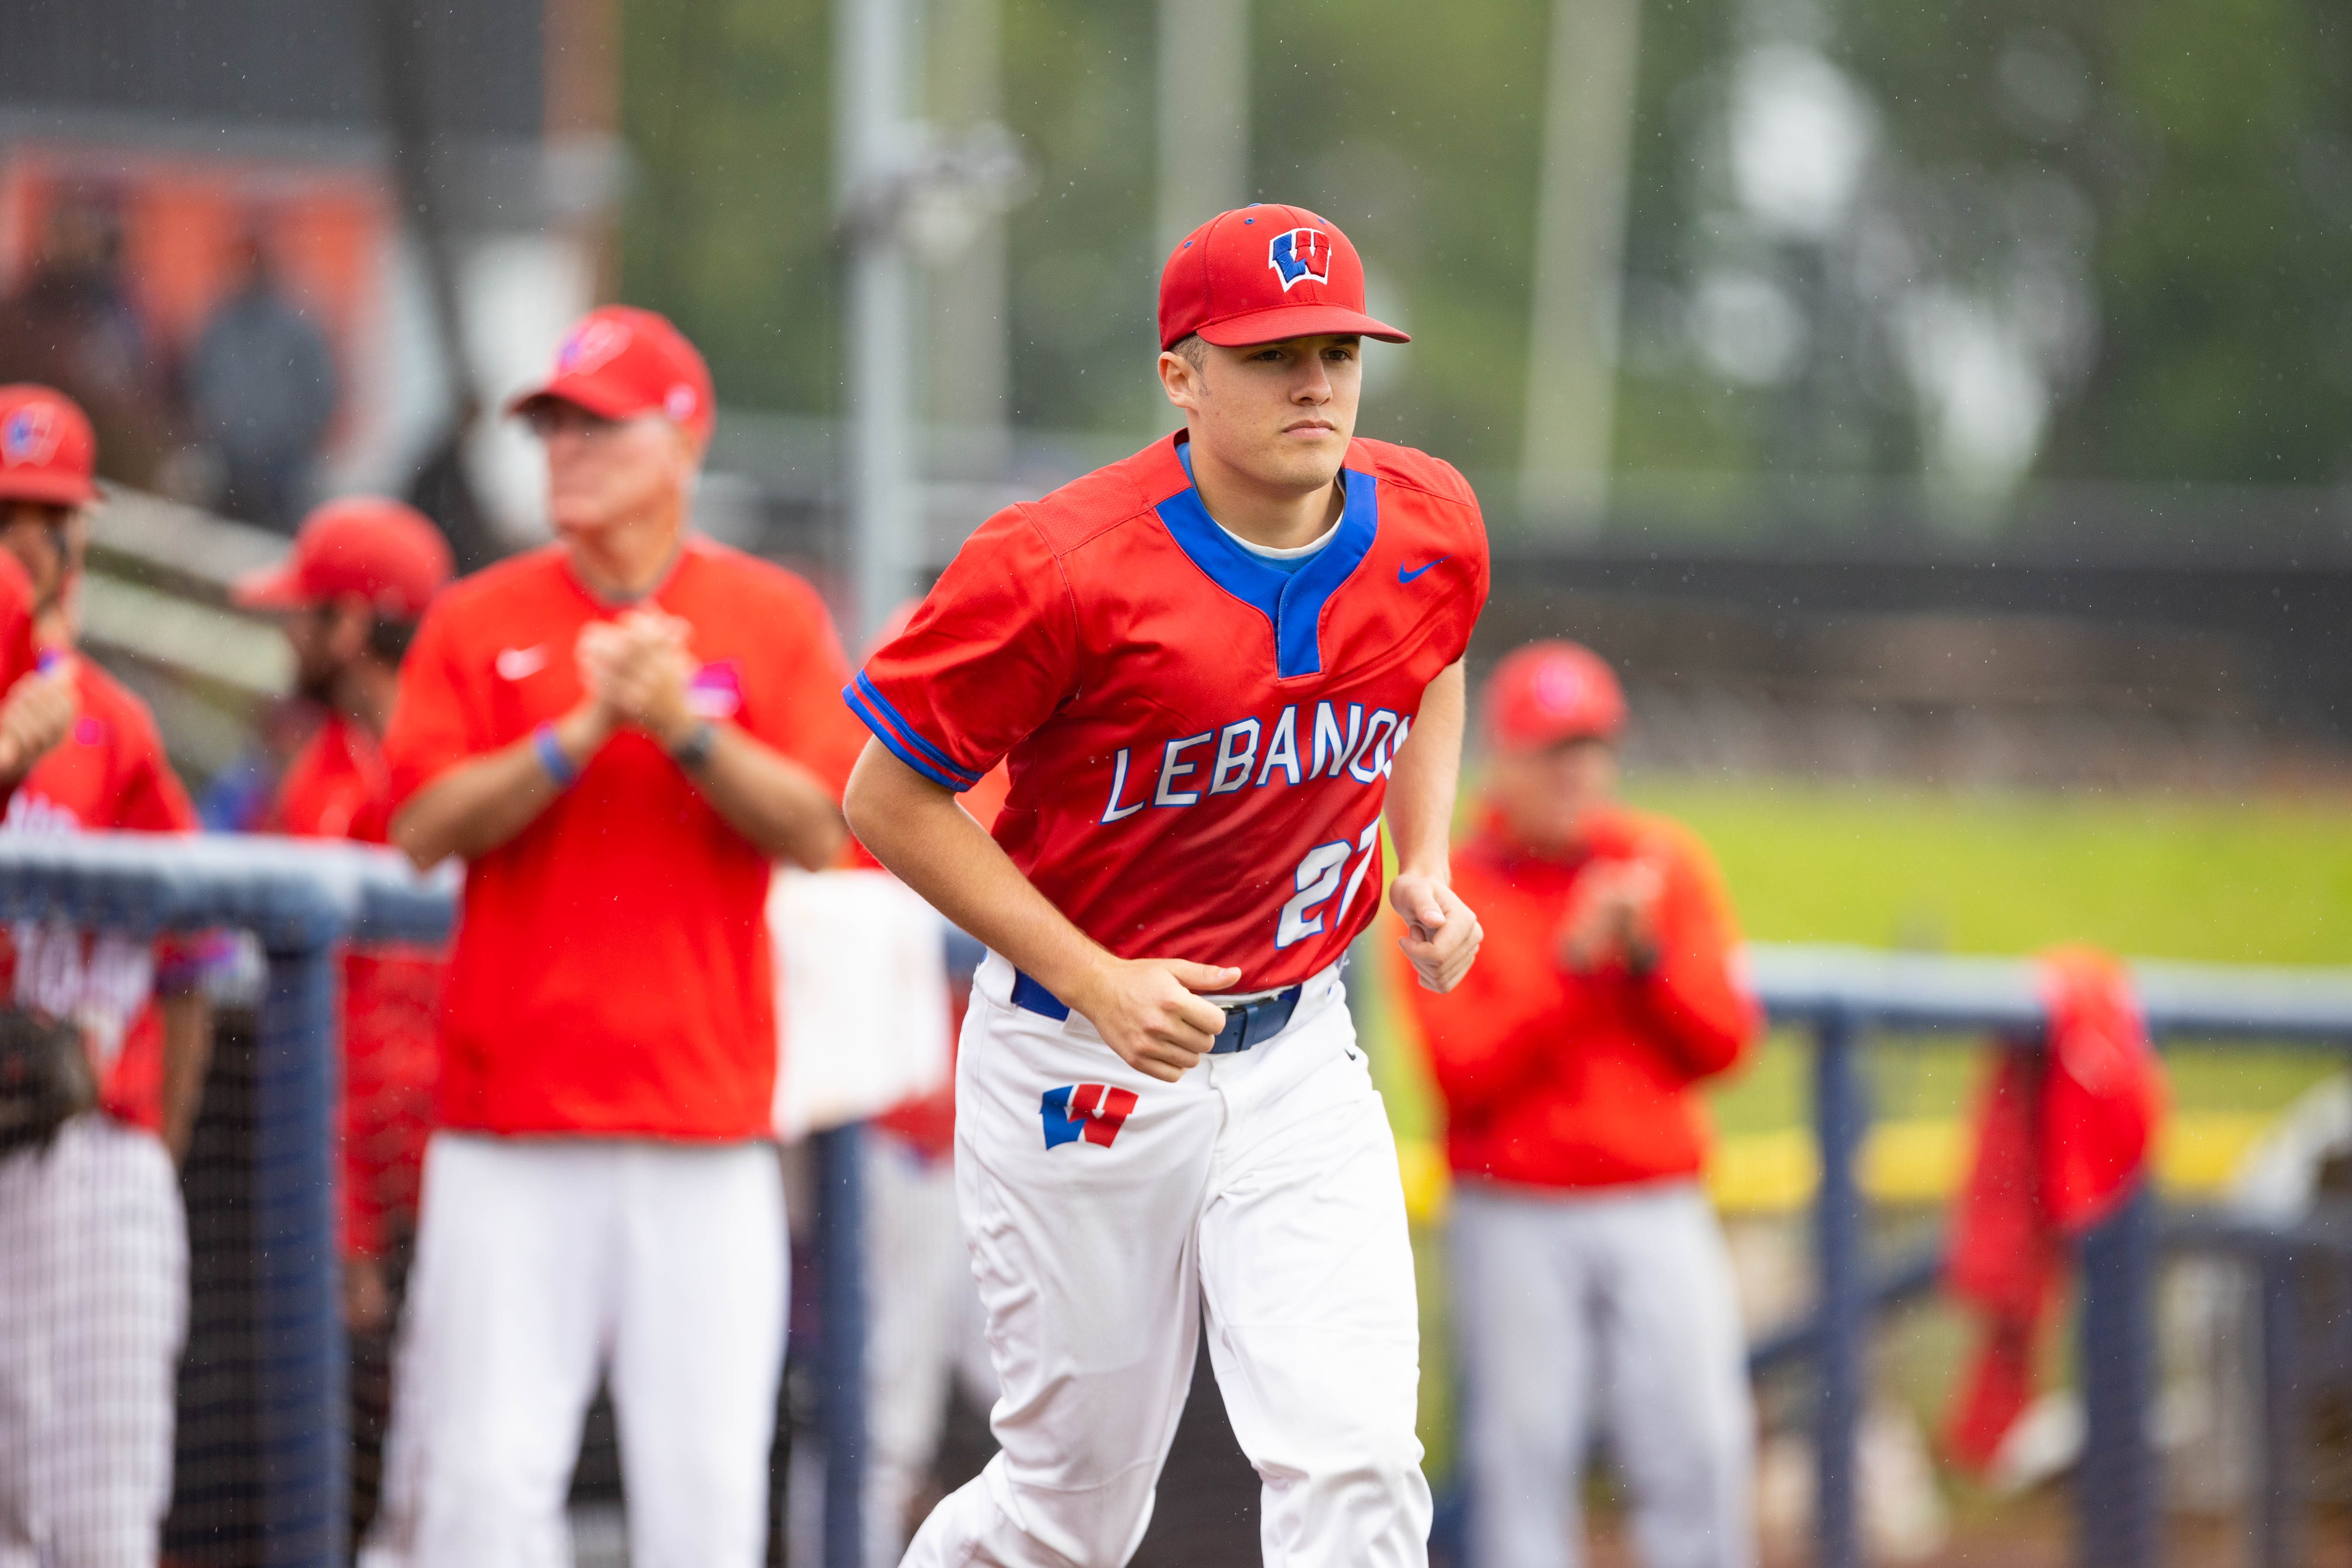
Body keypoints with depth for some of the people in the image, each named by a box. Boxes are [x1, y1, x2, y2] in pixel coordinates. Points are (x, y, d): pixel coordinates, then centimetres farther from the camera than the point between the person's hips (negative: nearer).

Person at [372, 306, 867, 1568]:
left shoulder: (774, 618, 7)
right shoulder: (479, 622, 8)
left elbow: (817, 830, -3)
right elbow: (426, 828, -3)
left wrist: (684, 728, -17)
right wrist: (584, 730, -14)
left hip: (706, 1126, 0)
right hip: (510, 1128, 0)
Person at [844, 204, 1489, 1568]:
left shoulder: (1428, 526, -3)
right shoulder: (1063, 569, -20)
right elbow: (890, 800, -13)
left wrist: (1424, 866, 5)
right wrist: (1097, 983, -20)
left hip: (1299, 1059, 4)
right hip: (1078, 1078, -4)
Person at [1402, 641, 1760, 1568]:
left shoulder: (1667, 865, 9)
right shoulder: (1453, 890, 1)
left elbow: (1724, 1042, 4)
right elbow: (1464, 1072, -9)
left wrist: (1647, 956, -11)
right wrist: (1574, 964, -16)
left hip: (1657, 1212, 2)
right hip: (1515, 1221, -2)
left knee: (1698, 1454, -4)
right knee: (1522, 1460, -4)